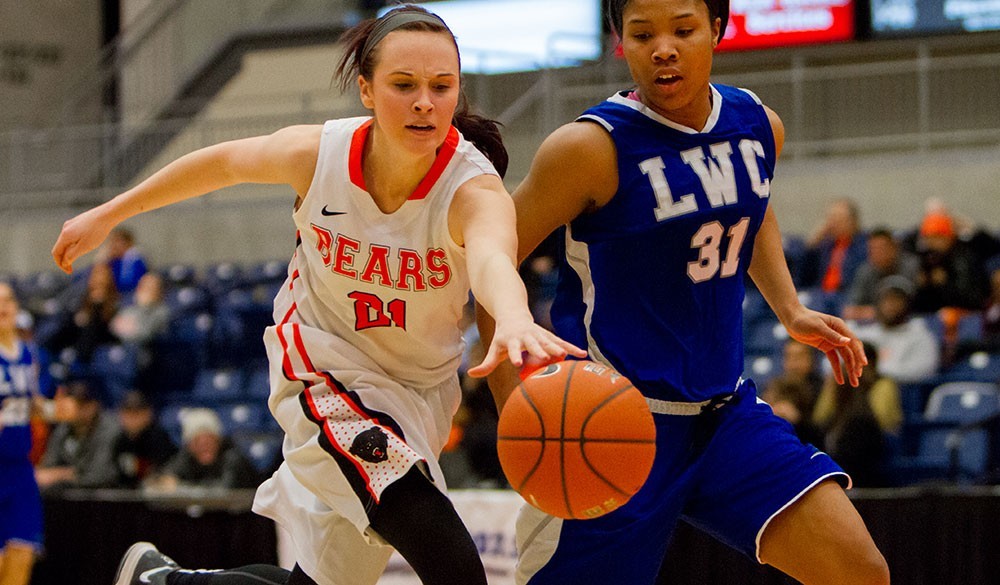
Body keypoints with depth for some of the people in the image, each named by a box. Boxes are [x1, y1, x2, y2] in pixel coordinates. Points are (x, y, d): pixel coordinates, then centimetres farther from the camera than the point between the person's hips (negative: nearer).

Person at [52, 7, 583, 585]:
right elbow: (223, 162, 4)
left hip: (414, 393, 2)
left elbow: (492, 257, -51)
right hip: (325, 371, -2)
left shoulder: (473, 189, -26)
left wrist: (514, 319, -75)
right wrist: (107, 216, 15)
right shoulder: (319, 153, -18)